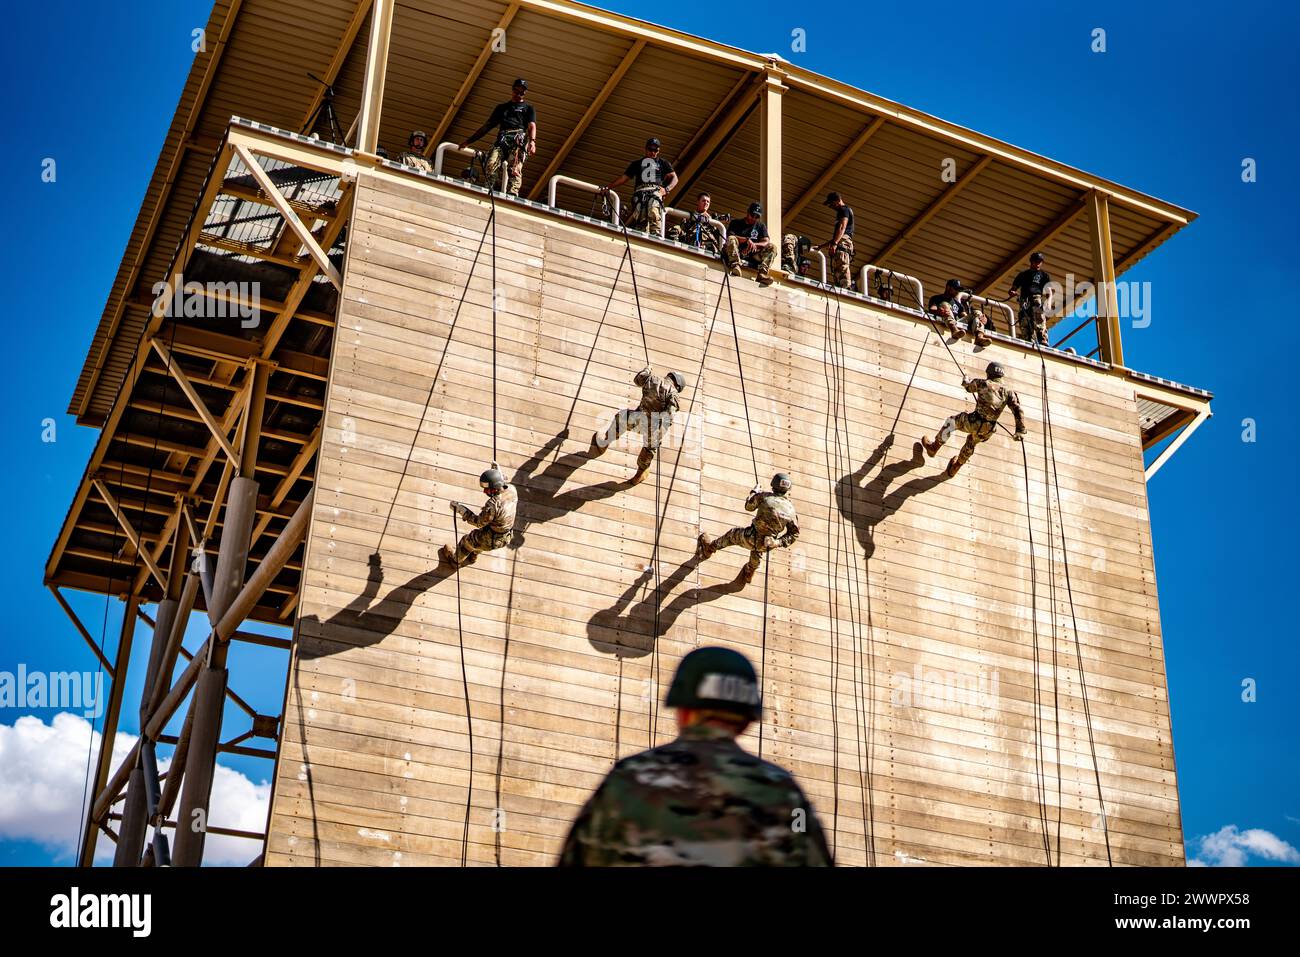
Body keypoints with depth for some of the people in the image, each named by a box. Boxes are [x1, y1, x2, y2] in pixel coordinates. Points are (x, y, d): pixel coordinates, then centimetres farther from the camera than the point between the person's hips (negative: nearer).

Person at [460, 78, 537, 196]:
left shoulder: (528, 108, 26)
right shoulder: (501, 107, 35)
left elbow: (532, 126, 7)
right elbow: (487, 126, 34)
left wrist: (532, 141, -16)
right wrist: (469, 141, 27)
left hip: (519, 139, -3)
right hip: (501, 139, 3)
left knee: (515, 169, -27)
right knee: (492, 164, -26)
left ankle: (511, 195, -43)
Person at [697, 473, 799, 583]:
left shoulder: (765, 497, -13)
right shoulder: (791, 509, -5)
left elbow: (749, 506, 5)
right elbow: (794, 533, -2)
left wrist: (754, 492, 21)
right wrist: (779, 543, -2)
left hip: (751, 538, -3)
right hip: (765, 545, 4)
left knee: (732, 535, 29)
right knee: (757, 554, 41)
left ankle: (709, 548, 53)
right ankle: (749, 574, 68)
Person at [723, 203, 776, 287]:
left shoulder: (761, 227, 22)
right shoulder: (736, 223, 14)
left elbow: (767, 242, 5)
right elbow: (729, 236, -6)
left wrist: (754, 244, -16)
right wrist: (747, 240, -19)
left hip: (752, 255, 2)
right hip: (737, 253, -2)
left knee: (772, 248, -18)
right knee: (731, 239, -30)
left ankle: (762, 274, -40)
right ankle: (735, 266, -48)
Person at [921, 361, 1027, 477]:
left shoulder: (983, 383, 0)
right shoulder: (1008, 392, 7)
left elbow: (966, 385, 20)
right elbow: (1018, 411, -1)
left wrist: (966, 380, 44)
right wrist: (1020, 431, 1)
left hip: (974, 422, -5)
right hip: (988, 430, 5)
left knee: (950, 421, 24)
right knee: (971, 443, 35)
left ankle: (934, 448, 35)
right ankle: (954, 469, 53)